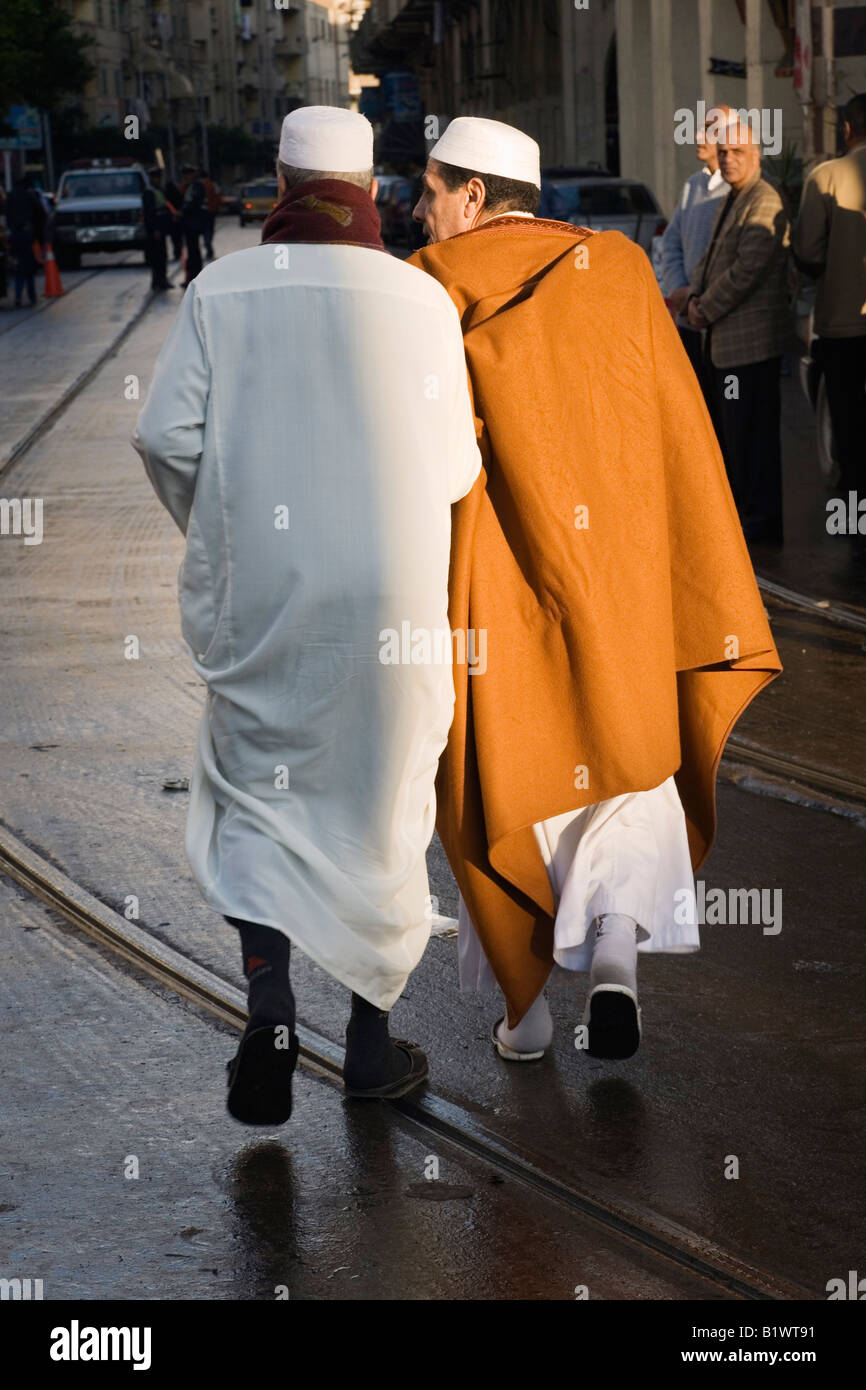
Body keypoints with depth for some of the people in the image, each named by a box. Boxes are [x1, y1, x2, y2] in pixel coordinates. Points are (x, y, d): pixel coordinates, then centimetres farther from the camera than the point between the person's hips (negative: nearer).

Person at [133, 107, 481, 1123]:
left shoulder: (223, 288, -2)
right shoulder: (419, 297, -3)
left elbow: (167, 436, -7)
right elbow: (452, 467, -3)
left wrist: (215, 532, 11)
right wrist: (463, 456, 21)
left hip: (260, 585, 0)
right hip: (391, 591, 0)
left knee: (254, 787, 12)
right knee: (380, 794, 12)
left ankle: (269, 998, -9)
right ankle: (370, 1038, 19)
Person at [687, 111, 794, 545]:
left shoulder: (764, 204, -16)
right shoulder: (732, 200, 17)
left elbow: (747, 270, -22)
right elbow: (711, 257, 20)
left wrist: (708, 311, -12)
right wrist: (695, 297, 2)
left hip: (751, 338, -10)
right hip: (724, 338, 10)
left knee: (751, 434, -5)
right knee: (728, 432, 17)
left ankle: (762, 522, 2)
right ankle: (739, 512, 28)